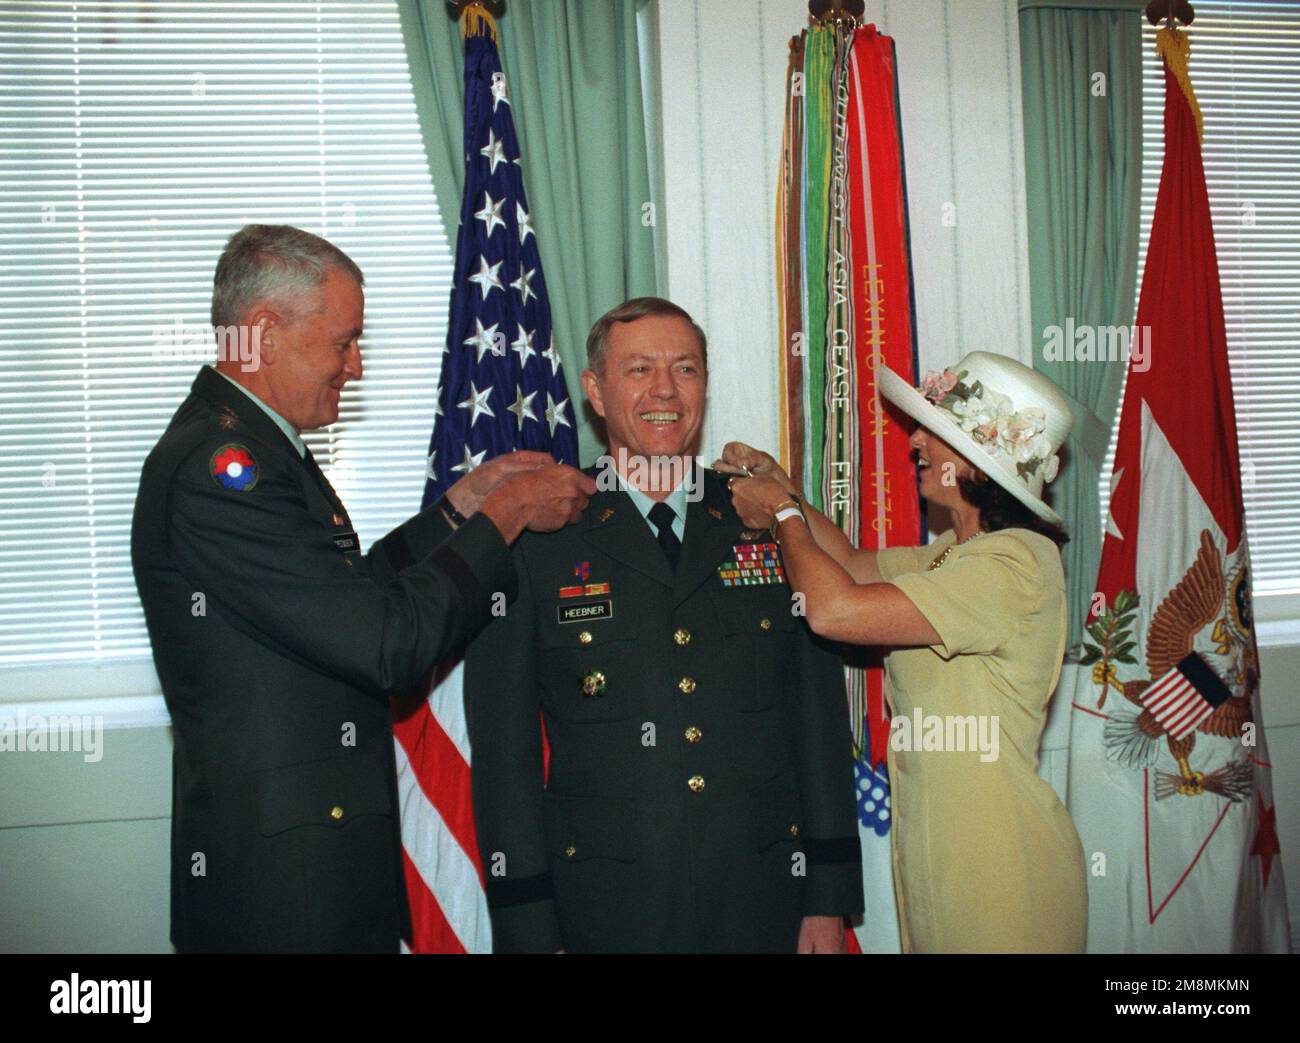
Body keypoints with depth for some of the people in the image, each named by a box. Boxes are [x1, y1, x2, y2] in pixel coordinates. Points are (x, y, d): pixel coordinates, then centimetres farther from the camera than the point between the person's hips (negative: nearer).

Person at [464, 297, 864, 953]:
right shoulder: (533, 541, -3)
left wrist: (828, 899, 3)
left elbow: (820, 721, 6)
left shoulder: (774, 527, 5)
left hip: (765, 900, 2)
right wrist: (530, 932, -6)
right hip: (604, 910, -2)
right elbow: (503, 745, -3)